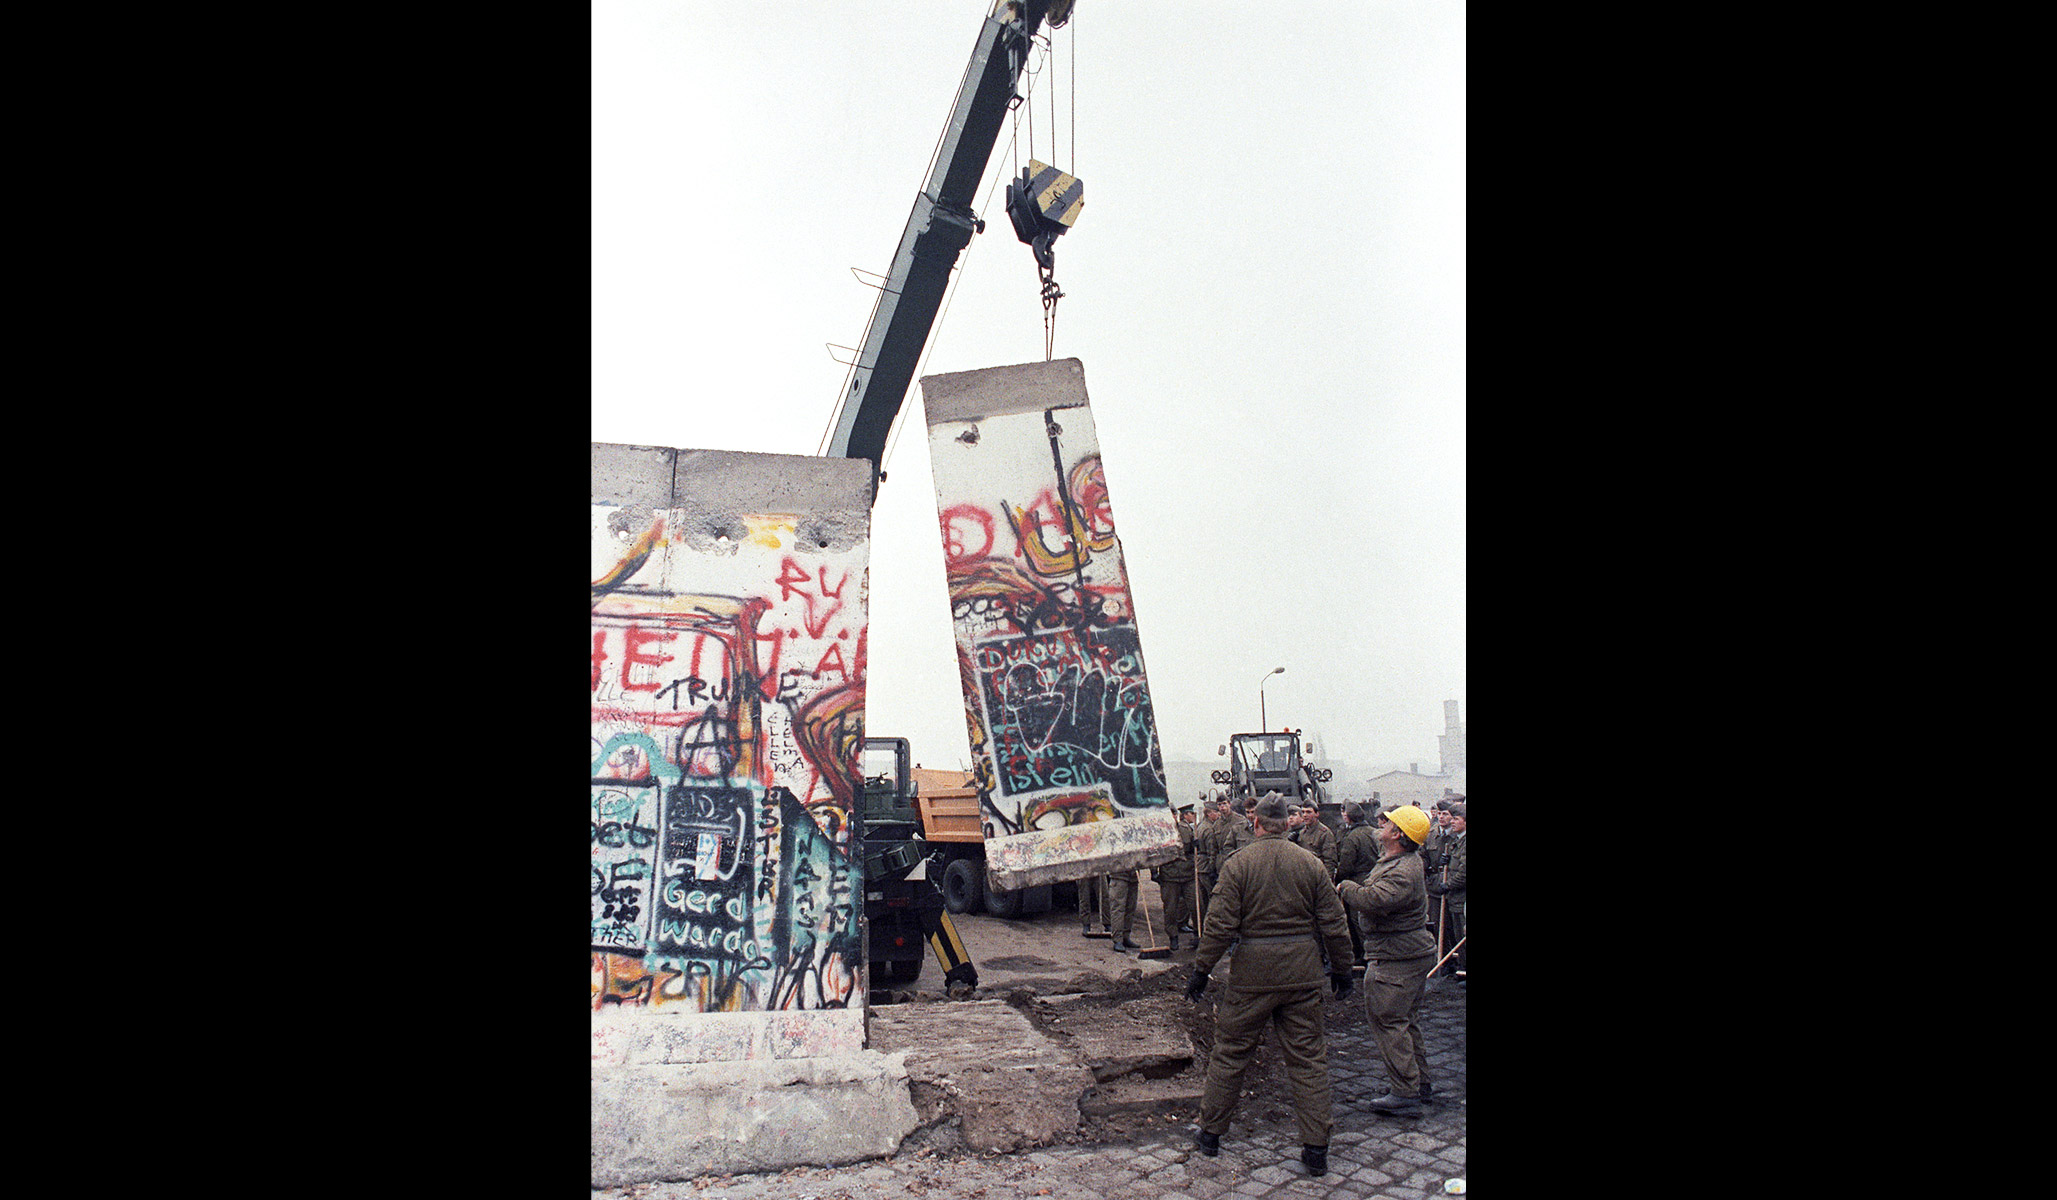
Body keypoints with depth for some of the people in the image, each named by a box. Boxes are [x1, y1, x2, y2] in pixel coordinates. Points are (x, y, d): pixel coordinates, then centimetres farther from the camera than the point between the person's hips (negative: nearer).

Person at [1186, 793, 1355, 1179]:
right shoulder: (1312, 864, 1)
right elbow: (1334, 925, 3)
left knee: (1230, 1052, 11)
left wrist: (1201, 969, -1)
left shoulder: (1237, 863, -6)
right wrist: (1341, 969, 16)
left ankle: (1211, 1132, 22)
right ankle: (1316, 1148, 10)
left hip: (1252, 973, -2)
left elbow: (1220, 925, -10)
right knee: (1308, 1058, 9)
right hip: (1303, 973, 2)